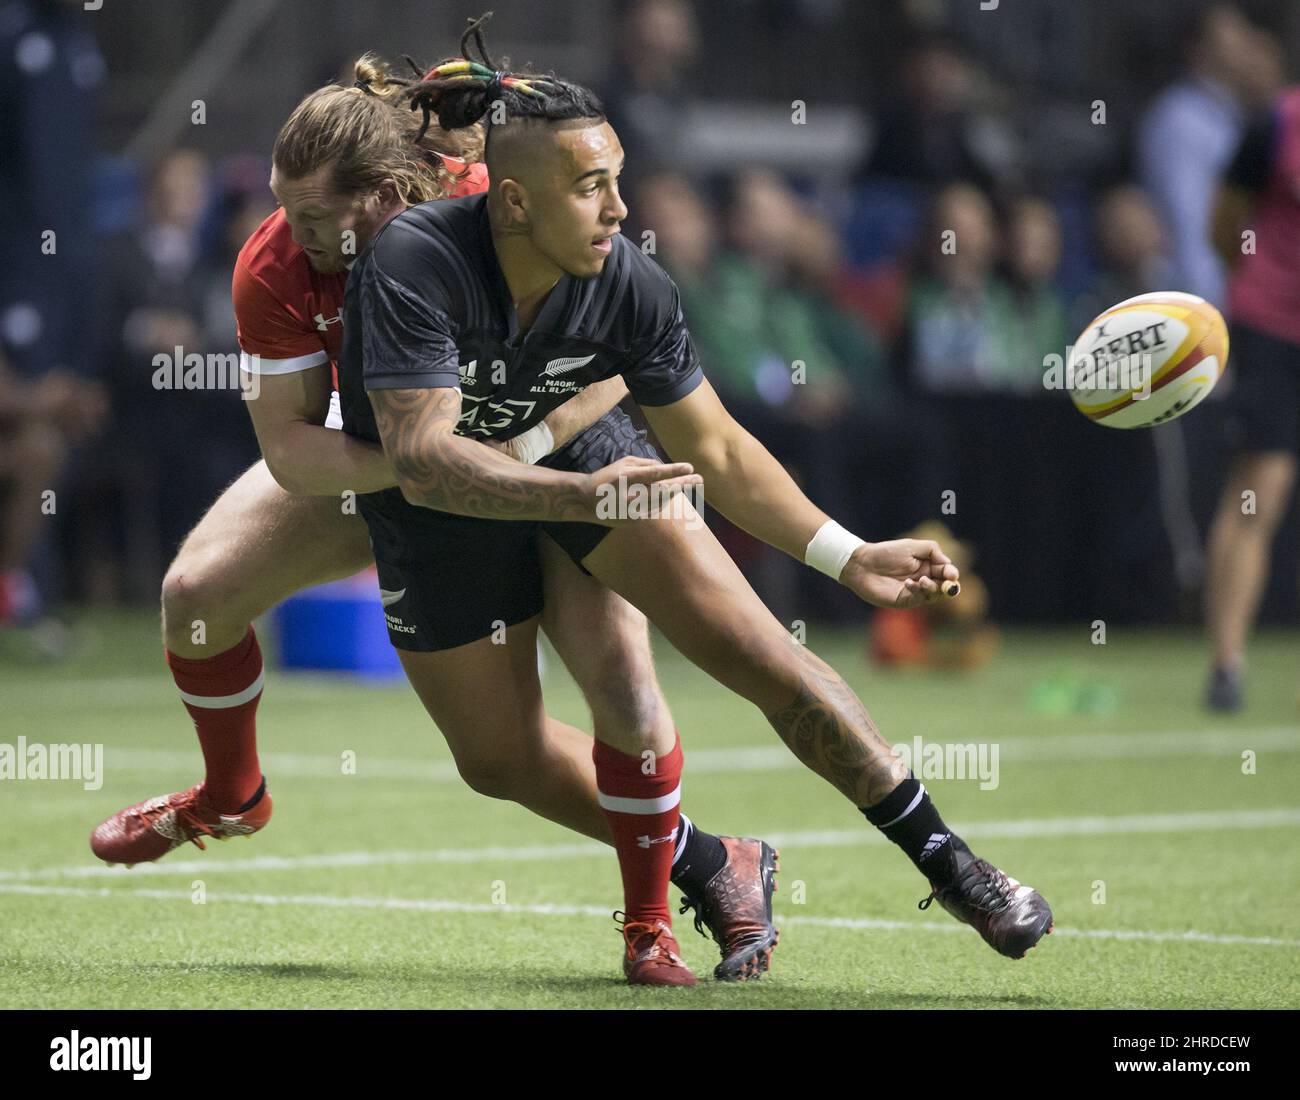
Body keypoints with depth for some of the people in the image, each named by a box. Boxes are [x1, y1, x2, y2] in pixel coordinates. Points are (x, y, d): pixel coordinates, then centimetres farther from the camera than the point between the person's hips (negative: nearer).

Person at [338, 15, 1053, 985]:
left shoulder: (629, 286, -23)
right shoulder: (416, 262, -35)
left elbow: (716, 447, -10)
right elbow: (421, 455, -41)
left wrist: (847, 556, -18)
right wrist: (581, 496, -54)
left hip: (575, 446, 1)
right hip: (442, 508, -1)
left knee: (761, 654, -14)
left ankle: (948, 861, -4)